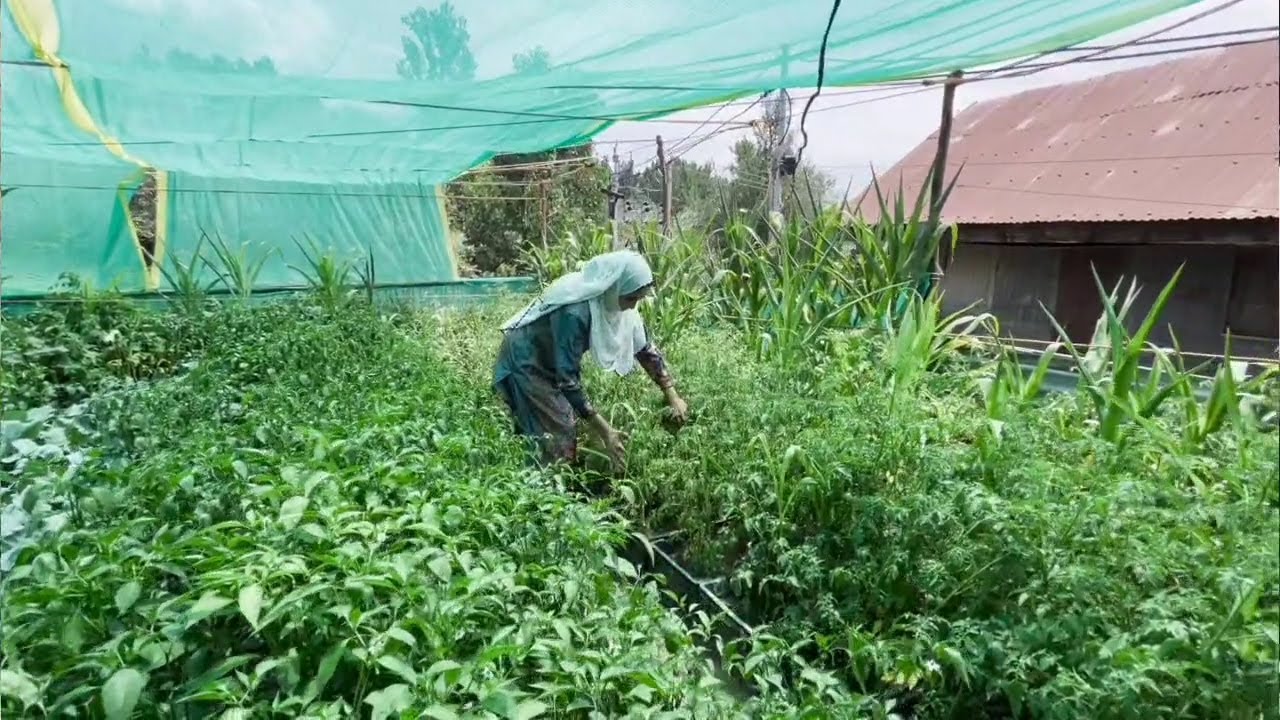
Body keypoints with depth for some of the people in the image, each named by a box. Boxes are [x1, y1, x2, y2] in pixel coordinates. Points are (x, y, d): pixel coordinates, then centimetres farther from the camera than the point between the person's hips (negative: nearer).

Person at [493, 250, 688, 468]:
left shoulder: (615, 302, -14)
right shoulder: (575, 312, -37)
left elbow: (645, 349, -2)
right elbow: (567, 379, -34)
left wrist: (673, 397, -5)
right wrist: (605, 432, -32)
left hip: (553, 361, 7)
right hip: (526, 363, -7)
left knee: (567, 426, 9)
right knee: (559, 435, -8)